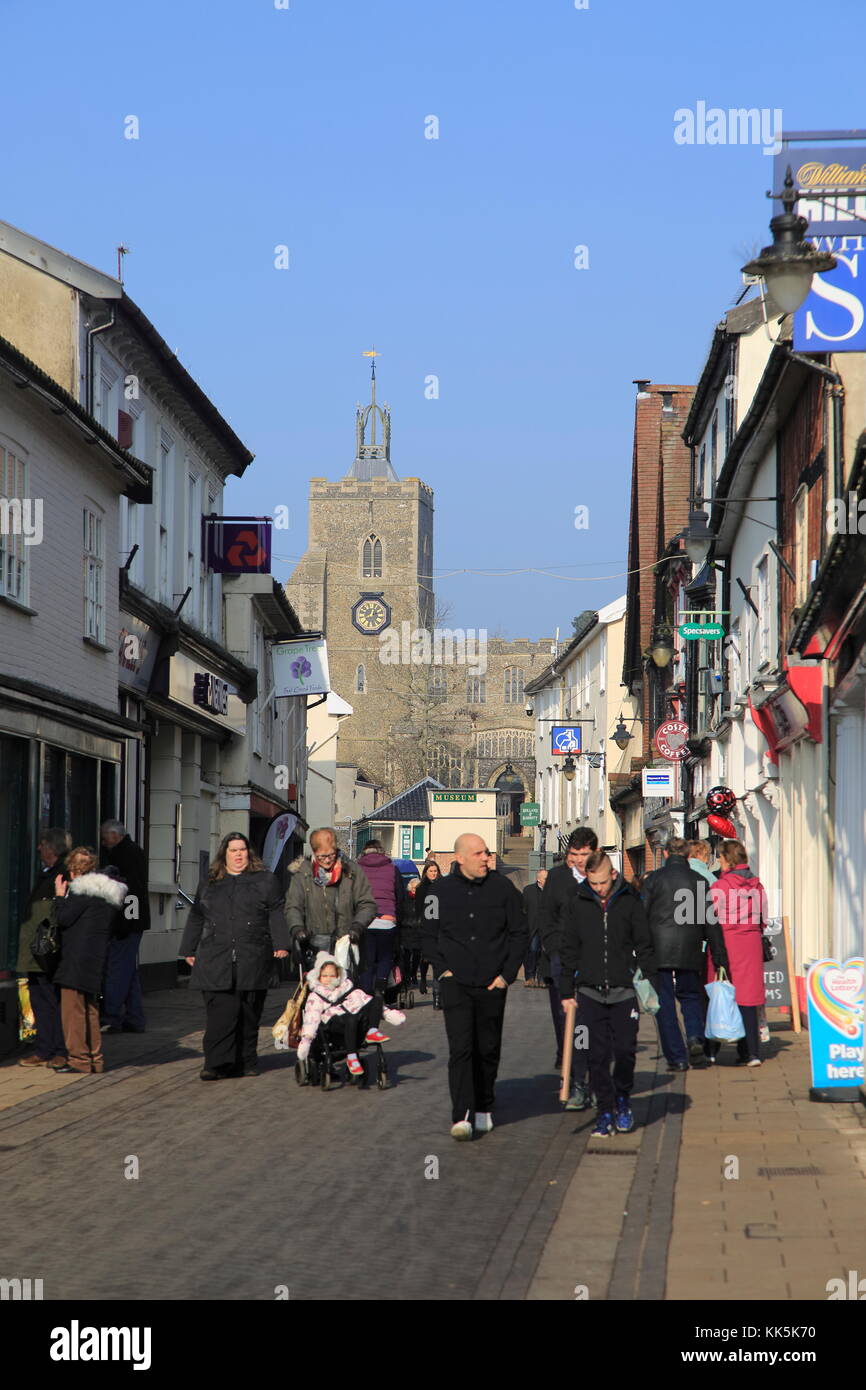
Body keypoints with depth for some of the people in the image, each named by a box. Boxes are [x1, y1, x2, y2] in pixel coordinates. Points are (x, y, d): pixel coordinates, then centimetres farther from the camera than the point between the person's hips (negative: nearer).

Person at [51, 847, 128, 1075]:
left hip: (77, 960, -9)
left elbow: (63, 918, -14)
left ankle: (78, 1059, -5)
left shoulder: (83, 890, -13)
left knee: (73, 1009, -4)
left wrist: (59, 896, 1)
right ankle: (95, 1059, 19)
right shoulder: (110, 891, 14)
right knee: (90, 1010, 16)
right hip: (97, 959, 9)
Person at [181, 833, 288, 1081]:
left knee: (249, 1013, 2)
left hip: (252, 959, -1)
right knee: (219, 1011, -9)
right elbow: (196, 919, 21)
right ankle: (217, 1063, -13)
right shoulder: (209, 884, 17)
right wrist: (189, 950, 17)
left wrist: (280, 945, -6)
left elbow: (276, 915, 5)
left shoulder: (265, 881, 11)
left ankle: (245, 1061, 11)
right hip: (216, 959, 1)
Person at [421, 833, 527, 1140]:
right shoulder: (440, 891, 1)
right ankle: (462, 1115, -17)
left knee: (488, 1050, 10)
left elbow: (518, 933, 7)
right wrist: (441, 969, -1)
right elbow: (429, 935, 11)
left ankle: (483, 1108, 26)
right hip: (456, 983, -1)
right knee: (460, 1047, -12)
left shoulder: (503, 888, 1)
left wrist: (507, 974, 0)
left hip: (492, 985, 1)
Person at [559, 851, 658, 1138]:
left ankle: (622, 1098, 24)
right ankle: (605, 1111, 10)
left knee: (625, 1051, -1)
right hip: (591, 993, 1)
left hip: (624, 992, -1)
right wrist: (566, 991, 6)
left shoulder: (630, 902, 0)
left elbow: (644, 947, 4)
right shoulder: (579, 904, 3)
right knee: (598, 1056, 2)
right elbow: (569, 950, 9)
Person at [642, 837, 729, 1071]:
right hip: (690, 949, 2)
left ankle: (676, 1058, 0)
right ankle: (695, 1036, -4)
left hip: (659, 948, -2)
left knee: (664, 1002, 3)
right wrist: (719, 956, 8)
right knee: (690, 995, 20)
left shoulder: (654, 878, 0)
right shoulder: (699, 881, 5)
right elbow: (710, 921, 5)